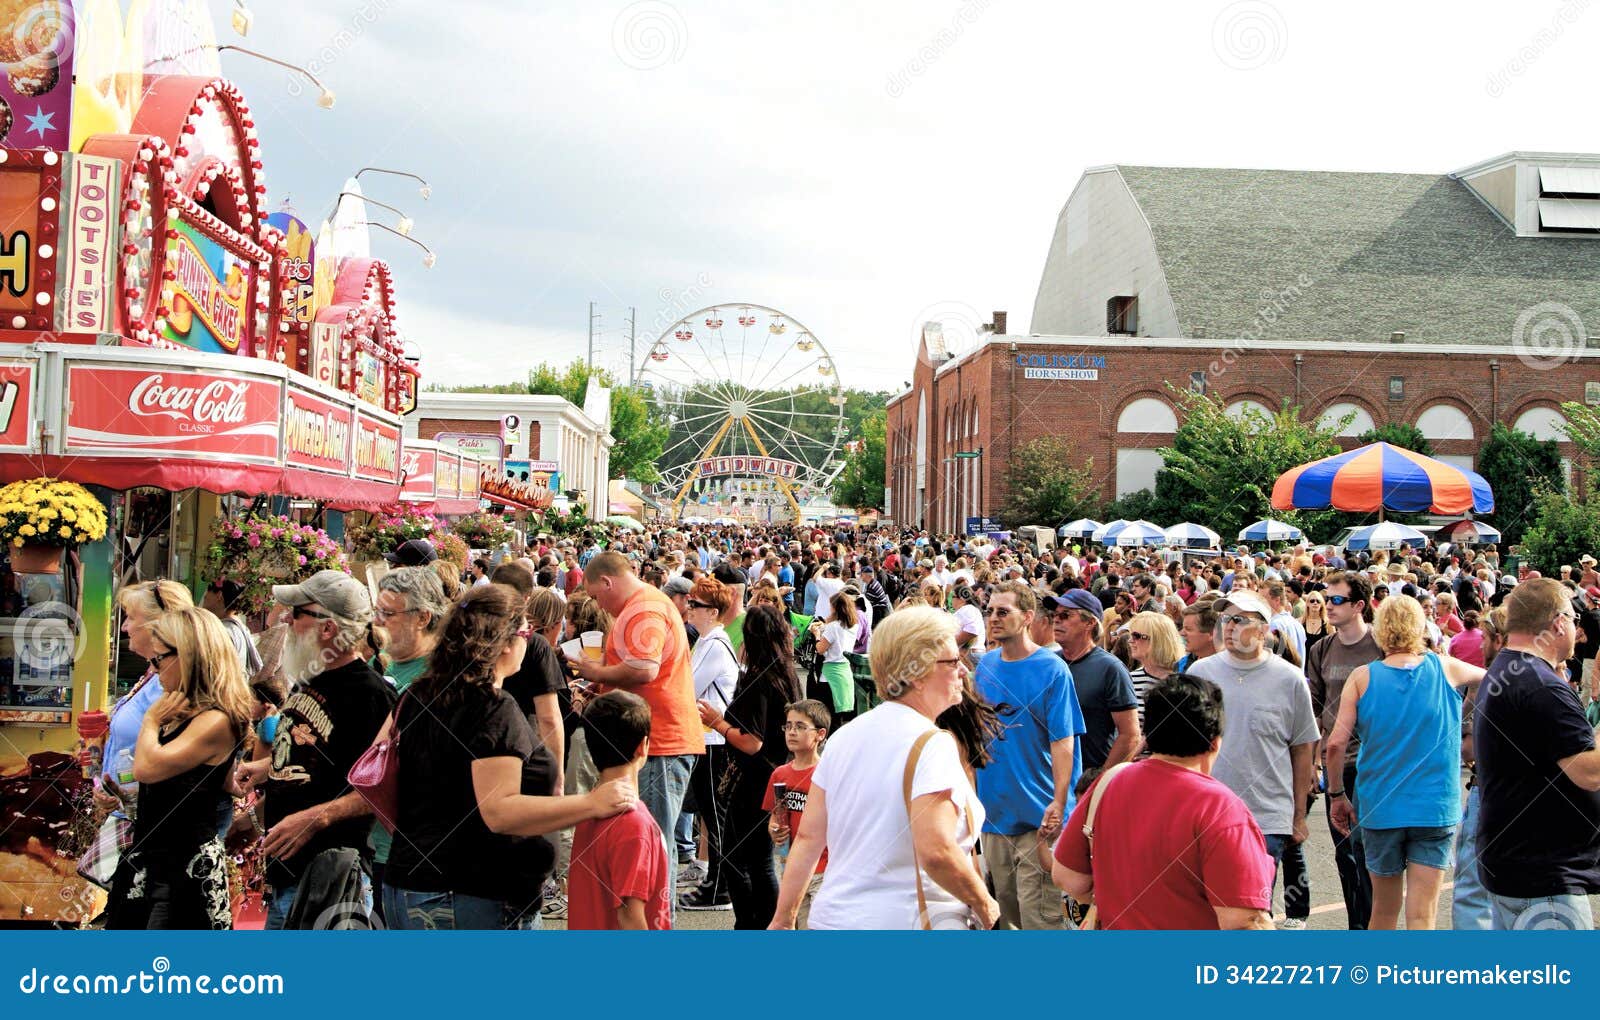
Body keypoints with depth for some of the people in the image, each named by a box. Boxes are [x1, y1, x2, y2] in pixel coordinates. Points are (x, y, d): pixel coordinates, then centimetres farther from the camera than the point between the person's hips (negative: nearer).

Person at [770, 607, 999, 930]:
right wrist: (984, 906, -11)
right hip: (907, 923, -7)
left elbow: (808, 837, 7)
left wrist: (783, 919, 12)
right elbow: (936, 852, -25)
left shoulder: (844, 736, 6)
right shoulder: (932, 744, -15)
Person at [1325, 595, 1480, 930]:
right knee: (1421, 917, -2)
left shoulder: (1363, 677, -3)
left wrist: (1337, 796, 4)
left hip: (1380, 810, 1)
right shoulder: (1446, 669, 0)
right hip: (1435, 809, -1)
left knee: (1384, 910, 16)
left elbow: (1336, 743, -8)